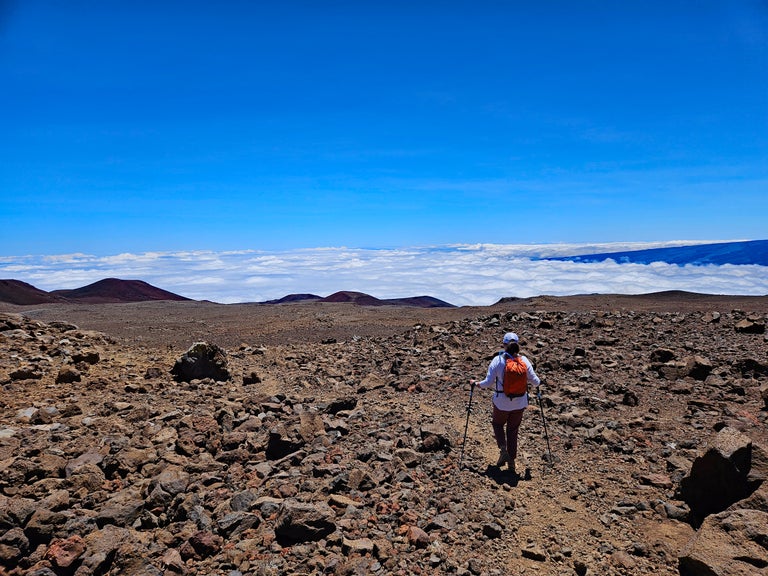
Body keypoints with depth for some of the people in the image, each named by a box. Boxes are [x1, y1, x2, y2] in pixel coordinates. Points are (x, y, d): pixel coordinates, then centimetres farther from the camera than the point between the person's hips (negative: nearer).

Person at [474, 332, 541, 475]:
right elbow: (534, 380, 0)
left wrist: (477, 384, 6)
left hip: (501, 402, -2)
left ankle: (503, 450, 6)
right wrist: (538, 383, 23)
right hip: (519, 403, 2)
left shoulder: (497, 360, -14)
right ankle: (511, 461, 24)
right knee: (513, 430, 19)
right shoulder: (524, 360, -8)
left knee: (497, 424, 24)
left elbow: (489, 382, -13)